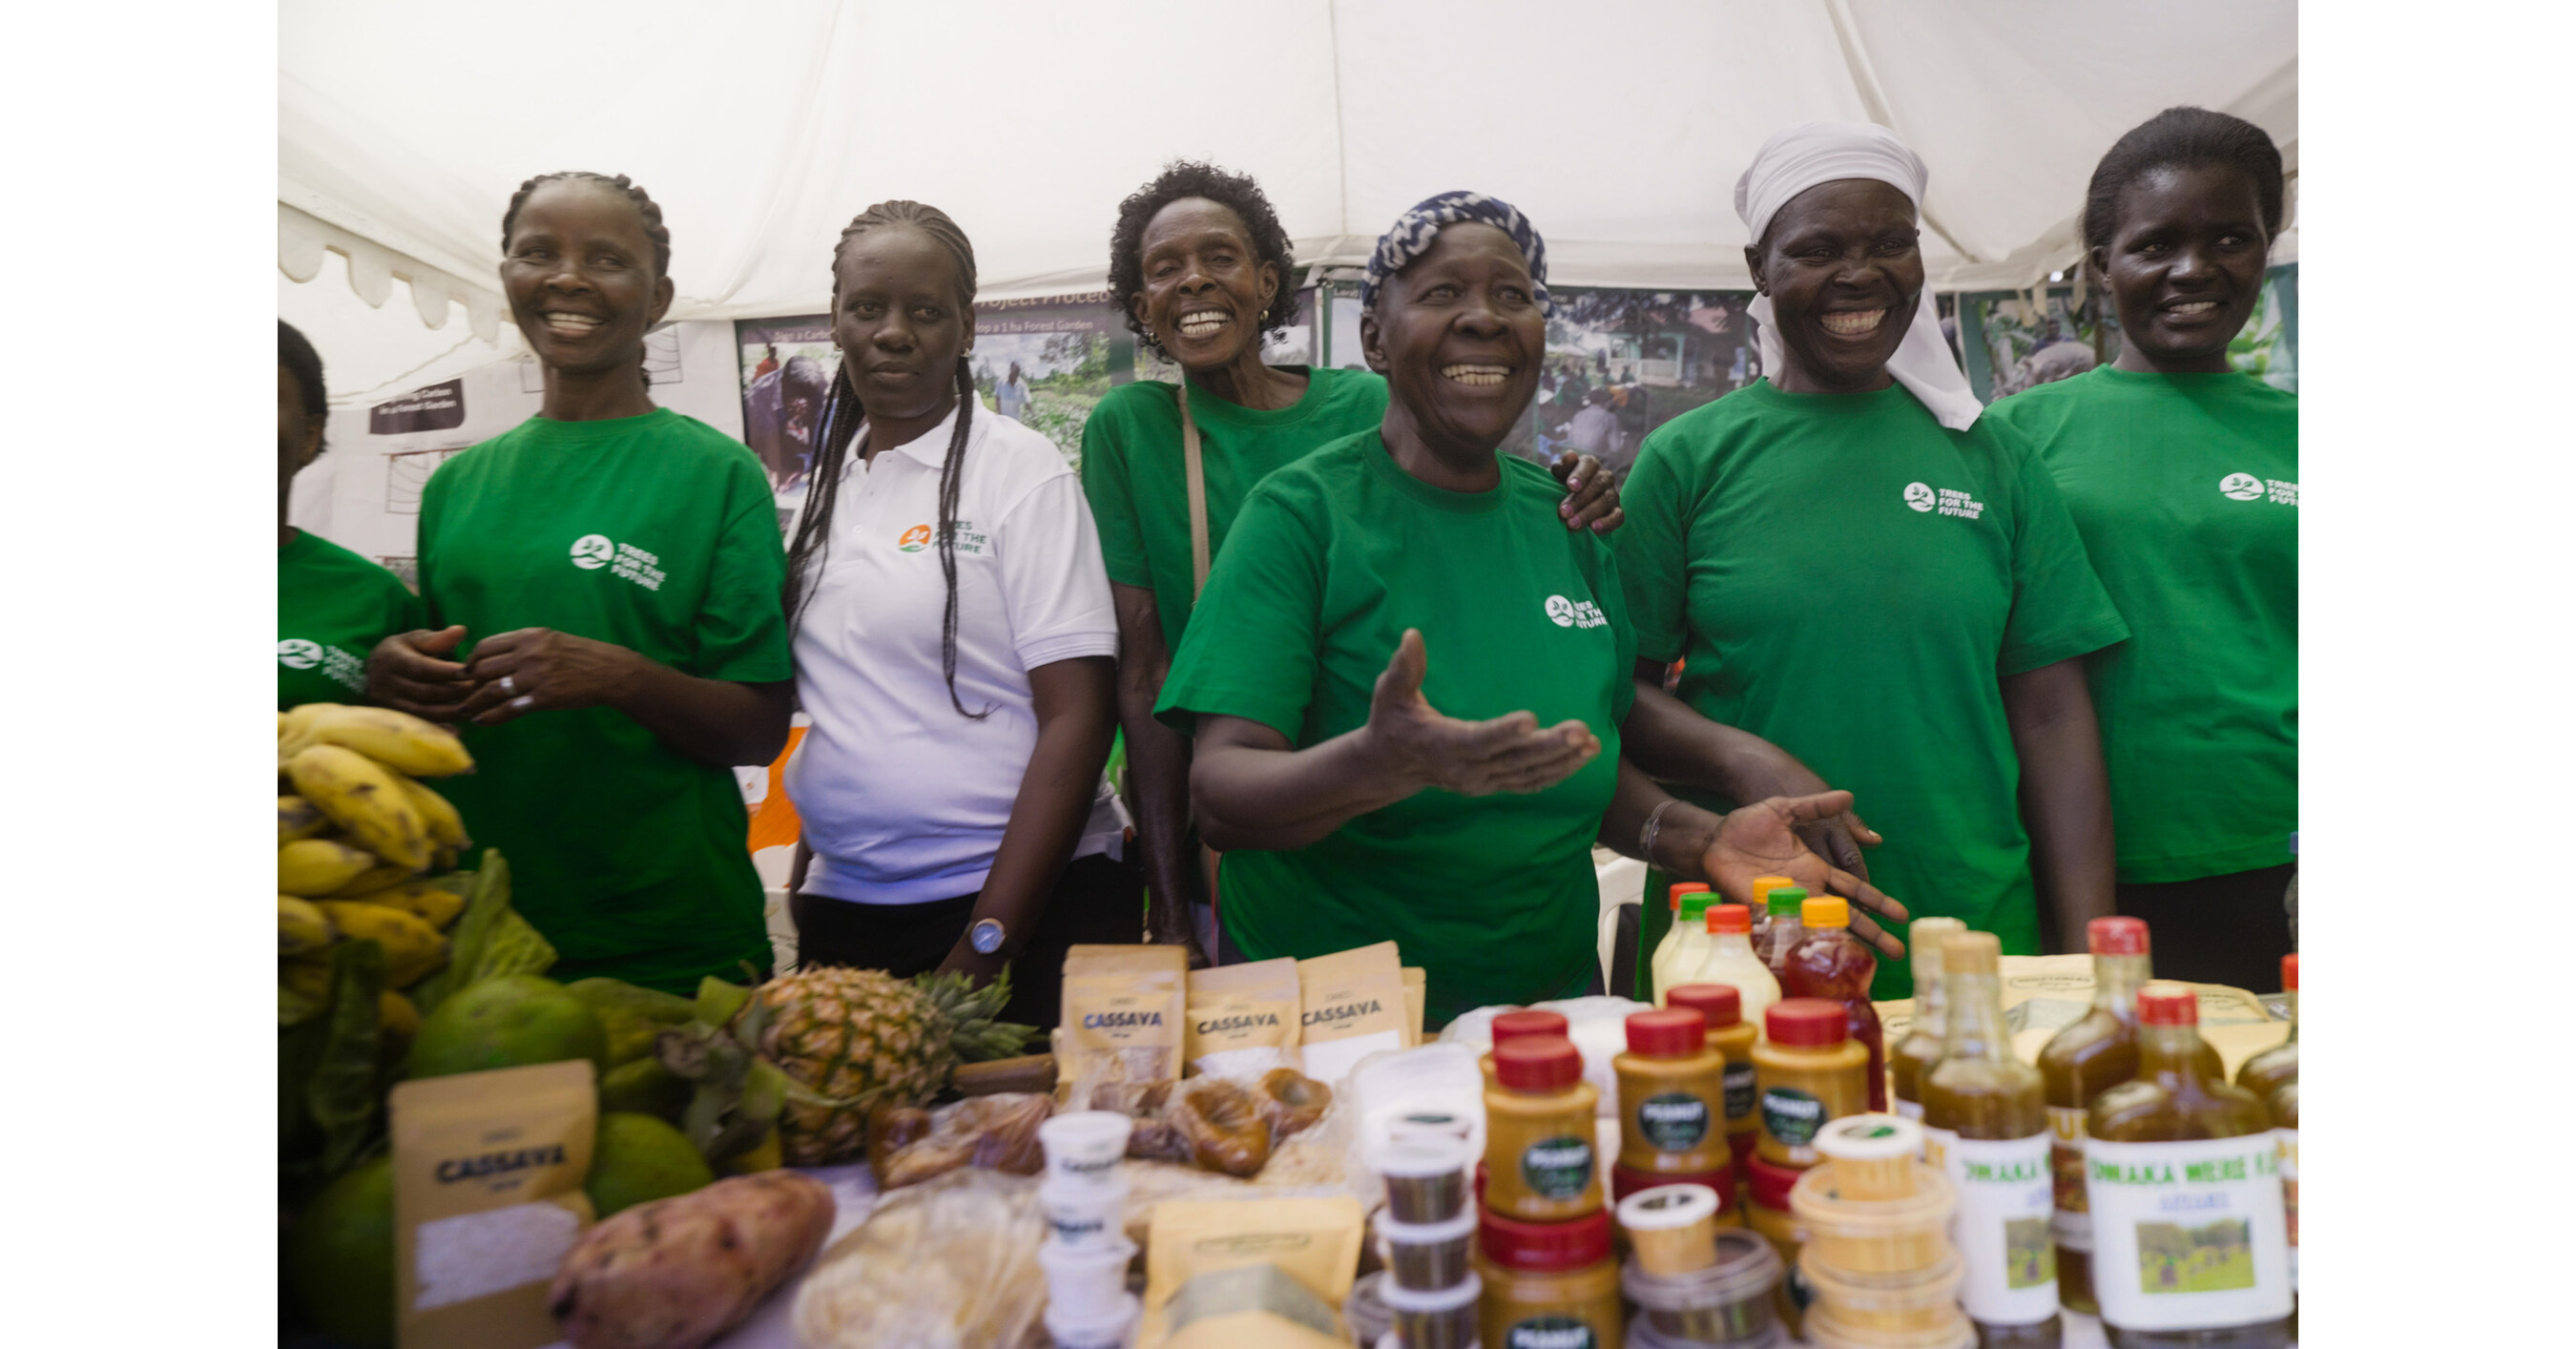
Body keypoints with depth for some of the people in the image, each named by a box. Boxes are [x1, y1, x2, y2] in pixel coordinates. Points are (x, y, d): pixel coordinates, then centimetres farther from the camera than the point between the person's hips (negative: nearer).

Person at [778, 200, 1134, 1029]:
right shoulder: (822, 484, 10)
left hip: (1022, 904, -5)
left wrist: (986, 943, -16)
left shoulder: (1021, 471, -7)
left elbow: (1076, 718, -13)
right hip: (842, 909, 5)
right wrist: (804, 870, 9)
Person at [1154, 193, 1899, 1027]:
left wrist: (1700, 841, -3)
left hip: (1553, 995, 4)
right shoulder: (1302, 513, -8)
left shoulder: (1568, 522, 8)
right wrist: (1380, 764, -34)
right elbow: (1219, 793, -17)